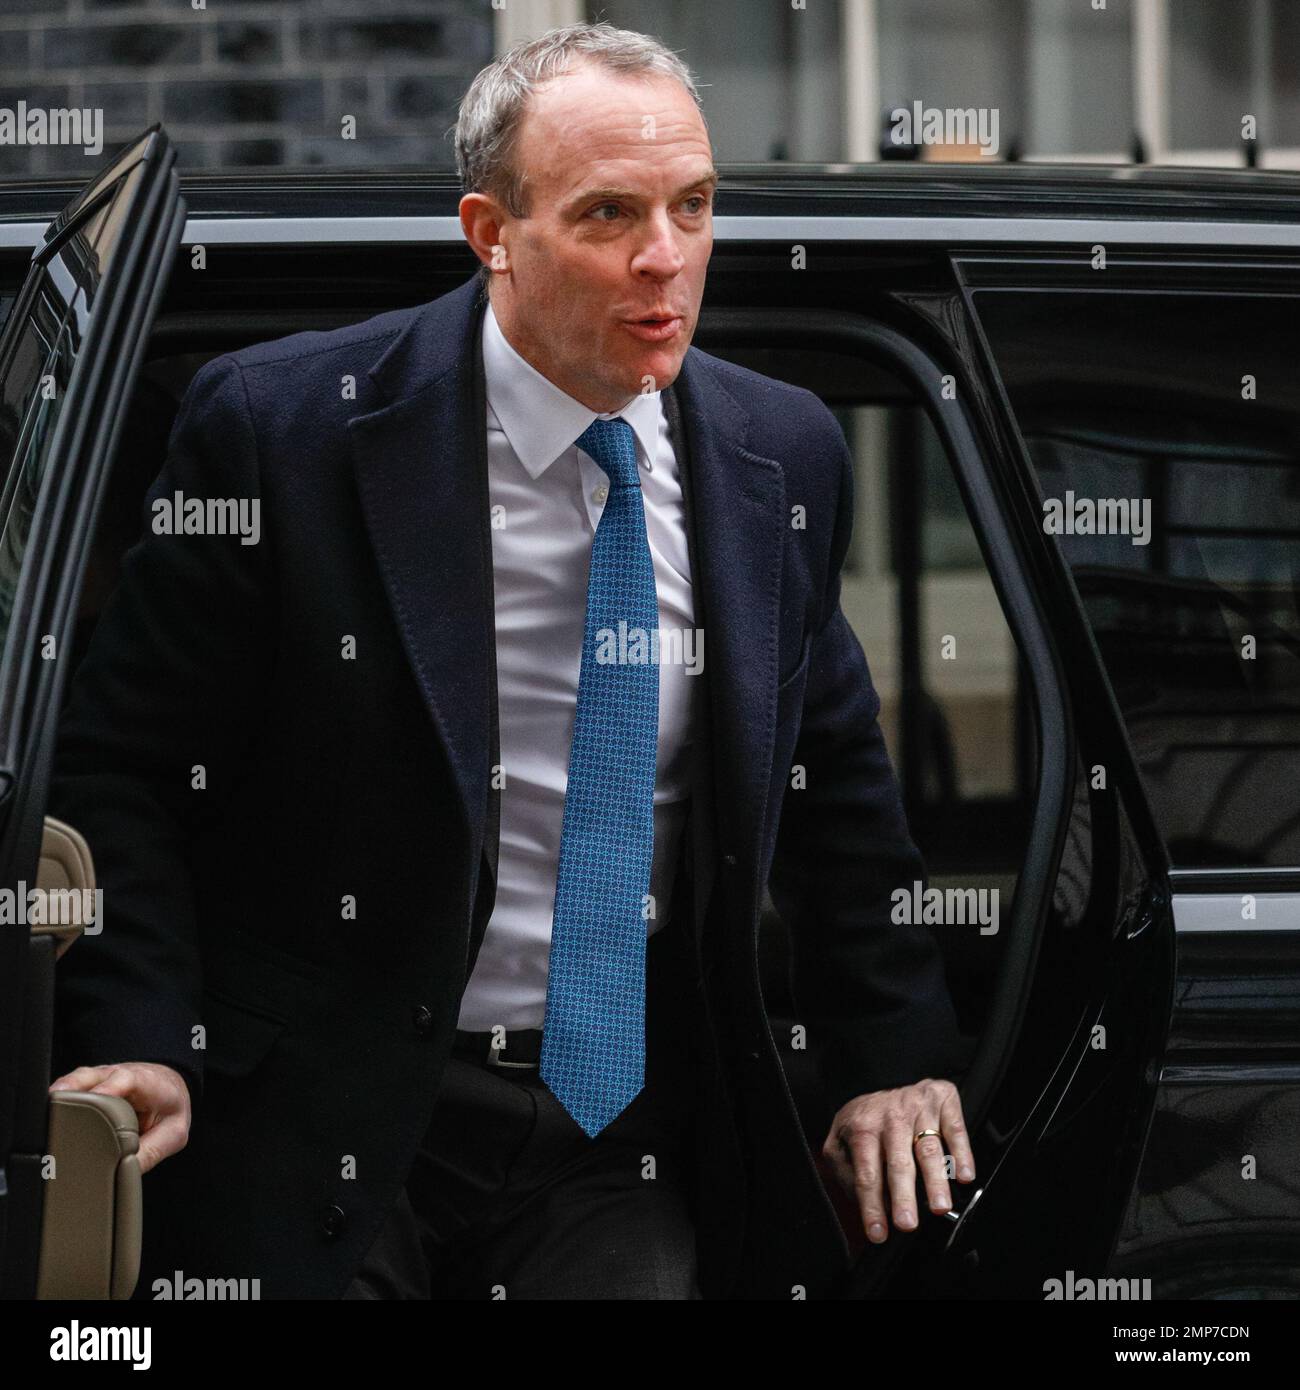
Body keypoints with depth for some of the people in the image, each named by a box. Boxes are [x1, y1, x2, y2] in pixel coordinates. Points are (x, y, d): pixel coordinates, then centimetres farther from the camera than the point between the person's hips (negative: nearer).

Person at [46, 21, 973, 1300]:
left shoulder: (782, 458, 3)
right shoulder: (282, 430, -11)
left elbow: (834, 787, 16)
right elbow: (120, 771, -7)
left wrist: (894, 1055, 8)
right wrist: (141, 1047, -19)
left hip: (628, 1144, 3)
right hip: (330, 1145, -3)